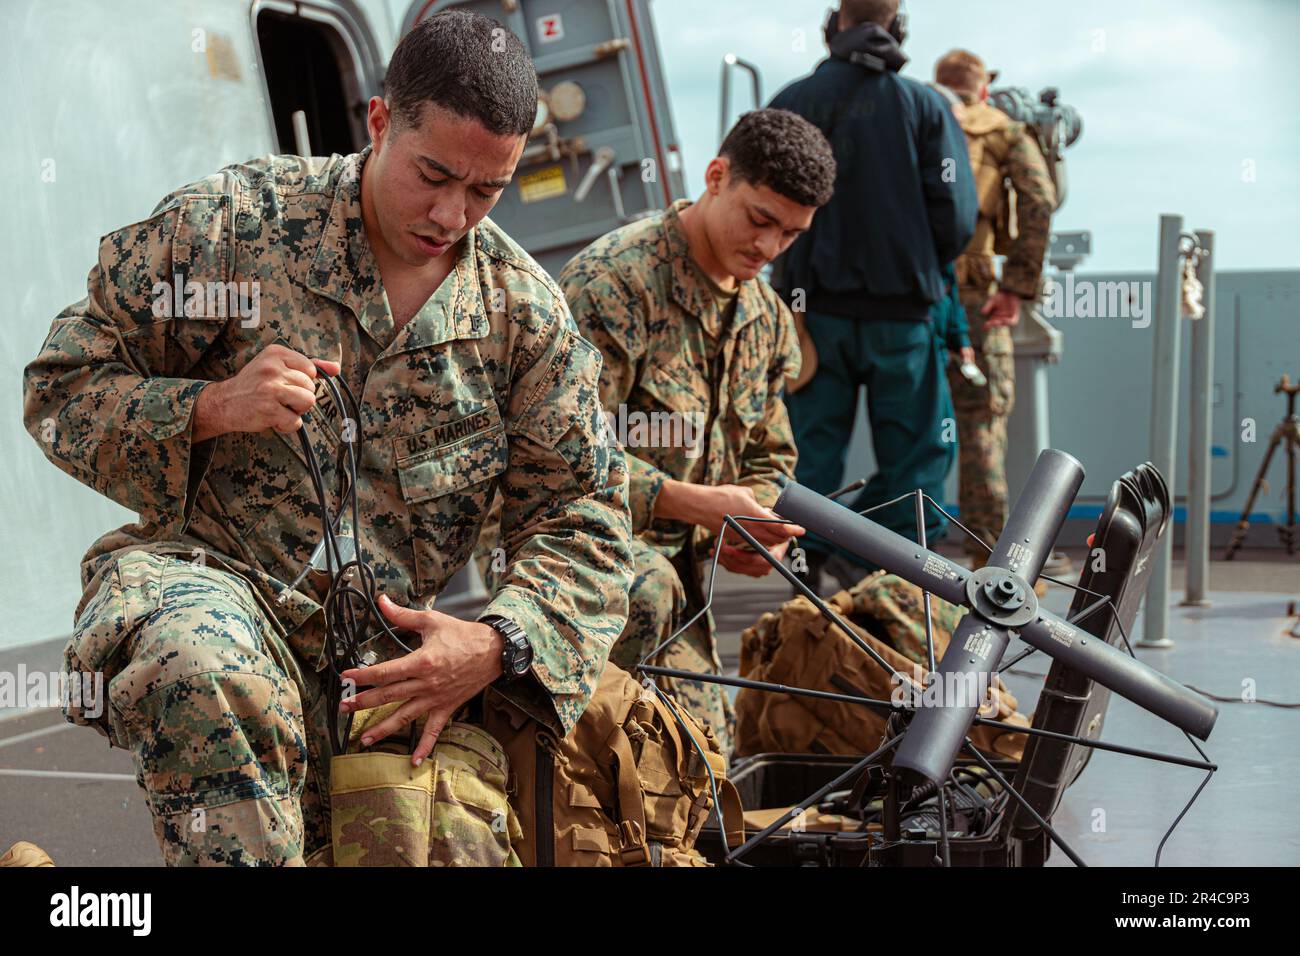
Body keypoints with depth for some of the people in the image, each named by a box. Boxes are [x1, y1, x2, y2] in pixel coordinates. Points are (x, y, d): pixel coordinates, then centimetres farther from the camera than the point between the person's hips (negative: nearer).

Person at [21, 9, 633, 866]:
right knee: (207, 672, -39)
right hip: (204, 574, -4)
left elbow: (583, 514, 7)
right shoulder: (231, 223, -4)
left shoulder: (528, 312, 5)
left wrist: (498, 646, -13)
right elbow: (64, 385, 1)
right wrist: (209, 408, -20)